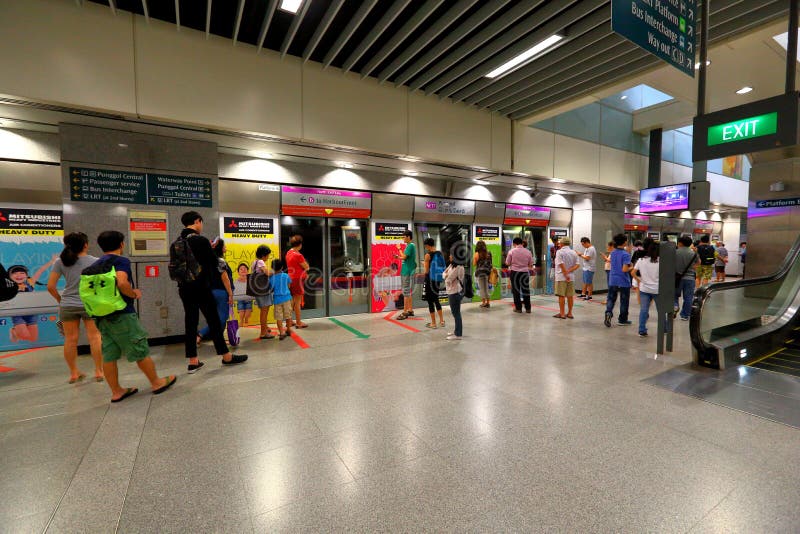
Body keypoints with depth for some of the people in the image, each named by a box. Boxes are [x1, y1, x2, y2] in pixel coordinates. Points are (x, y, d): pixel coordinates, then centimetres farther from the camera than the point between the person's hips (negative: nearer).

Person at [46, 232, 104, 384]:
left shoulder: (60, 262, 0)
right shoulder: (95, 262, -7)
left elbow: (50, 286, -1)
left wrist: (60, 300, 14)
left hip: (67, 306, 3)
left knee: (70, 339, 11)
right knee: (94, 338, 4)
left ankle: (73, 373, 21)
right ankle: (99, 371, 8)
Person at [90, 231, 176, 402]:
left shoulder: (95, 264, 13)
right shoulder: (121, 261, -11)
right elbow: (122, 283, -27)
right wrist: (134, 294, -11)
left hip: (102, 316, 8)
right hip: (121, 314, -8)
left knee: (109, 355, 10)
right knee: (141, 351, 3)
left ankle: (116, 391, 17)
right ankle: (156, 383, 14)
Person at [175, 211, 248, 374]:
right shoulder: (201, 241, -14)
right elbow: (214, 262, -8)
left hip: (184, 288, 6)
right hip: (201, 287, -6)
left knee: (190, 322, 9)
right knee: (214, 321, 2)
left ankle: (193, 362, 14)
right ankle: (226, 357, 11)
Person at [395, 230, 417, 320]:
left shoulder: (410, 245, -14)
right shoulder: (410, 245, 16)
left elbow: (404, 257, -19)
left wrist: (399, 249, -6)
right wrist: (398, 257, 8)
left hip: (407, 271, -10)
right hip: (408, 271, 10)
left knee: (406, 292, -7)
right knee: (409, 291, 13)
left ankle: (405, 313, -4)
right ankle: (410, 310, 20)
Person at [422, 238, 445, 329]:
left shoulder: (428, 255, -15)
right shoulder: (440, 254, 4)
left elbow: (427, 271, -14)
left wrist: (424, 264, 5)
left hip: (430, 280, -7)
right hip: (438, 280, 7)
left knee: (430, 301, 3)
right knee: (436, 299, 20)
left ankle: (433, 323, 10)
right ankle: (441, 321, 24)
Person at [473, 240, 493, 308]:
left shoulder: (477, 254, -7)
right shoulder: (489, 253, 6)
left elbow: (474, 264, -5)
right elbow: (490, 263, 9)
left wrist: (474, 257, 8)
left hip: (480, 272, -5)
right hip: (487, 271, 5)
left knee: (481, 288, 2)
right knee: (486, 288, 14)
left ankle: (483, 303, 4)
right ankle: (487, 302, 18)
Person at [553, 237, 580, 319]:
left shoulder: (559, 252, -8)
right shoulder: (574, 252, 10)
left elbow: (561, 265, -16)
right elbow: (577, 265, 1)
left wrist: (566, 274, -12)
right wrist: (569, 271, -8)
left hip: (561, 277, -6)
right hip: (571, 277, 6)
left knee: (561, 295, -1)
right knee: (570, 296, 9)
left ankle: (562, 314, 2)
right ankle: (569, 313, 16)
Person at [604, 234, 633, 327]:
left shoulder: (613, 253, 4)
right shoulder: (626, 254, -16)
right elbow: (624, 269, -23)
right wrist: (631, 267, -1)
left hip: (613, 281, 4)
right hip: (623, 282, -4)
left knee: (611, 299, 9)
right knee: (624, 301, 10)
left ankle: (608, 312, -16)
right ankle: (622, 320, 20)